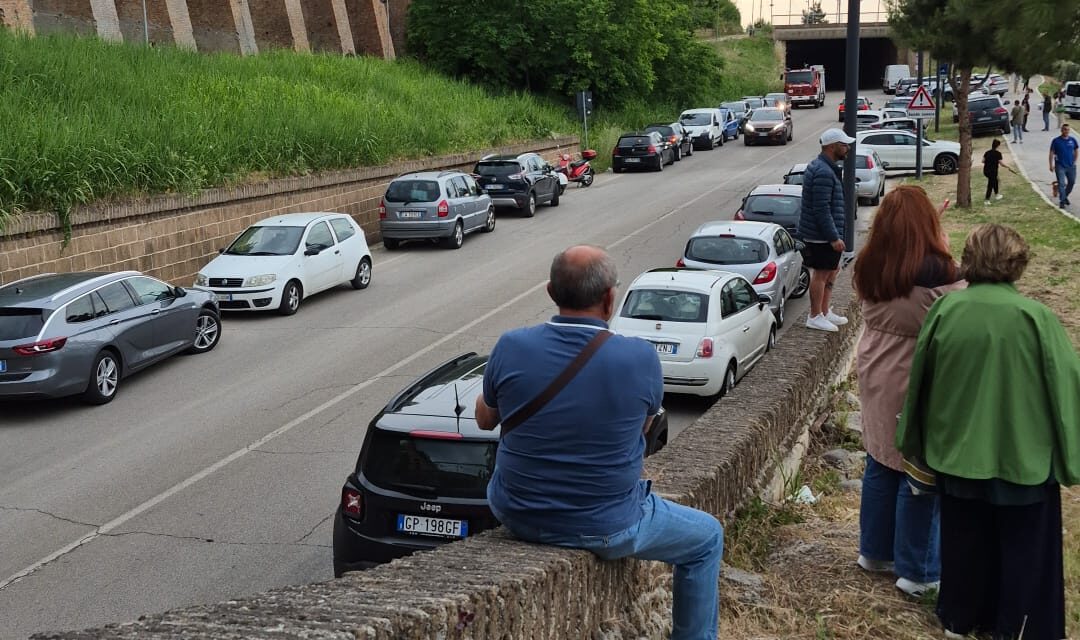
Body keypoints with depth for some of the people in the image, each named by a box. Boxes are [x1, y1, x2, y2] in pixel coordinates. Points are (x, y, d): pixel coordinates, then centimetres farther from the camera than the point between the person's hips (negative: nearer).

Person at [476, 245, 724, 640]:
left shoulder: (511, 347, -14)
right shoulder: (640, 359, -18)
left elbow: (485, 419, 5)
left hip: (516, 517, 3)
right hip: (606, 528, -3)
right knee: (707, 538, 22)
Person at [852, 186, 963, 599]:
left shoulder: (868, 267, -2)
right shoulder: (936, 271, -22)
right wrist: (944, 253, -5)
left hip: (876, 377, 7)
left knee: (879, 465, 18)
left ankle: (875, 551, 31)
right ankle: (917, 571, 15)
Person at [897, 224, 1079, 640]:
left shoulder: (945, 309, -9)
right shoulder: (1035, 316, -17)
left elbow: (919, 380, 1)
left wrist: (916, 442, 14)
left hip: (957, 449, 3)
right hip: (1021, 456, -3)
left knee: (963, 541, 20)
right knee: (1023, 548, 15)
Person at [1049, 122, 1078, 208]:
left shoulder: (1072, 140, 2)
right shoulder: (1056, 141, -6)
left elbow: (1076, 151, 14)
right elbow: (1051, 153, -3)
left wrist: (1075, 161, 7)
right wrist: (1051, 165, -7)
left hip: (1071, 166, 4)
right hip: (1060, 166, -4)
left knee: (1072, 182, 12)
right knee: (1061, 184, -7)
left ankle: (1065, 197, 33)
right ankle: (1062, 201, -3)